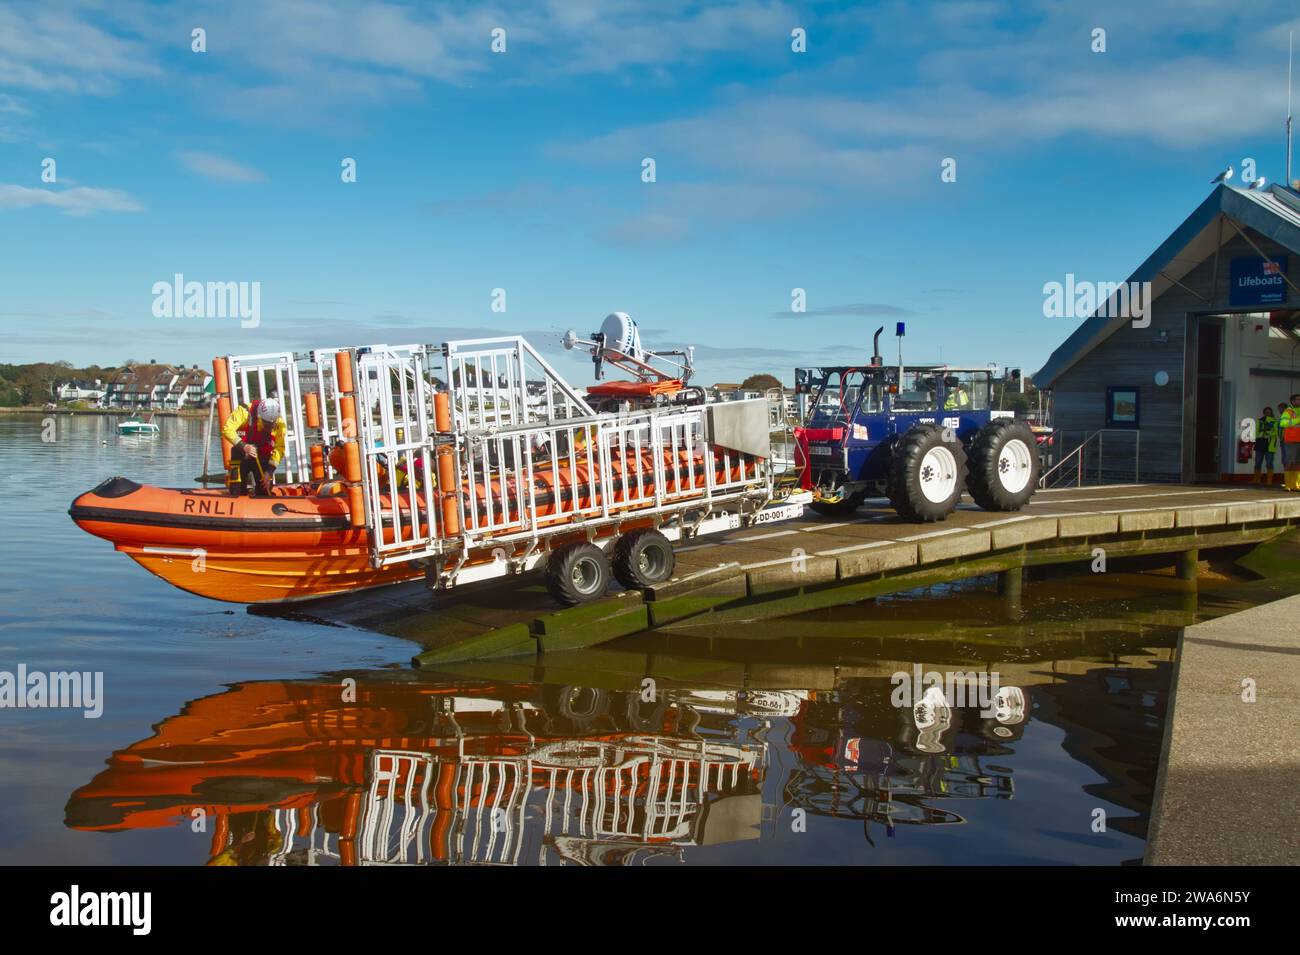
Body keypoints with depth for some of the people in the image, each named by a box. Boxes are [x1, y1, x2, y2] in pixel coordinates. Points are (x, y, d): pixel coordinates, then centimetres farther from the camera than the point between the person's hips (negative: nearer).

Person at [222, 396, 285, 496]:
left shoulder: (279, 422, -16)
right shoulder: (245, 411, -23)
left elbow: (279, 449, -13)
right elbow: (227, 430, -28)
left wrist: (269, 471, -18)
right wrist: (243, 446, -40)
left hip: (263, 457, 2)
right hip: (242, 453, -2)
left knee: (264, 491, 0)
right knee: (237, 492, -7)